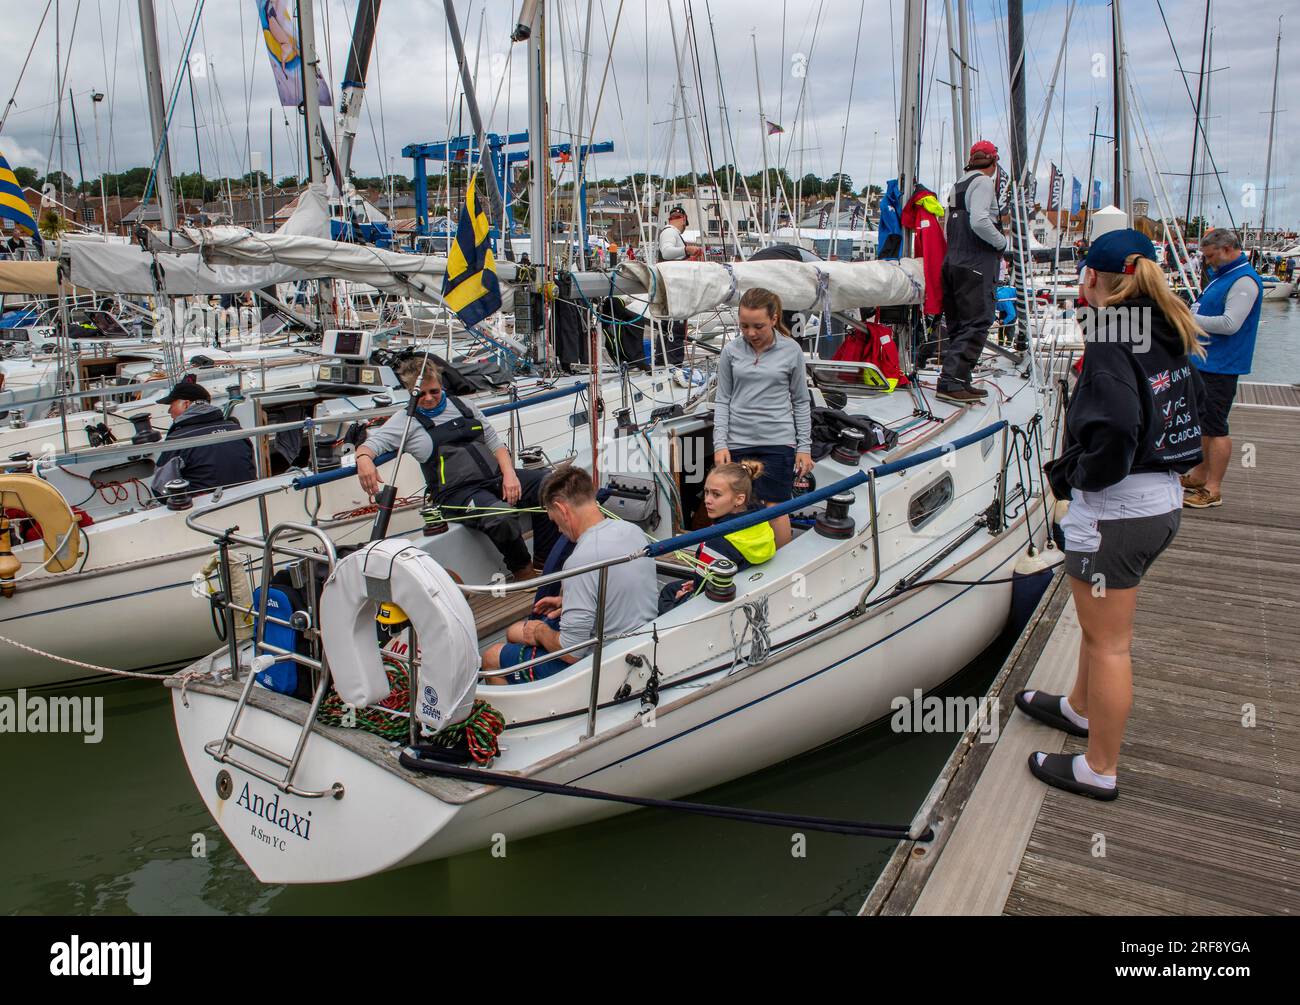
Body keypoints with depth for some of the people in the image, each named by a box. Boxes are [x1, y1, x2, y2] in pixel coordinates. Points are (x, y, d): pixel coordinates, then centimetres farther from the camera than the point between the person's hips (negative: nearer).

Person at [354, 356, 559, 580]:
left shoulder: (464, 406, 19)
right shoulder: (406, 421, 8)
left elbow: (495, 443, 19)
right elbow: (368, 445, -1)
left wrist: (509, 474, 0)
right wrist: (363, 458, -27)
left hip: (496, 477, 6)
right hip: (456, 491, -6)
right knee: (501, 516, -37)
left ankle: (544, 559, -4)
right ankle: (522, 570, -9)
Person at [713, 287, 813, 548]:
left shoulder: (791, 350, 2)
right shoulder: (731, 351, 4)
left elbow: (801, 402, 8)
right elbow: (722, 400, 7)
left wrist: (804, 447, 4)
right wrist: (720, 444, -2)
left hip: (778, 441, -1)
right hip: (738, 442, 2)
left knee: (775, 507, -5)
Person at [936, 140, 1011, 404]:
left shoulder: (959, 184, 19)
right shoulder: (983, 182, -7)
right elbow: (979, 221, -21)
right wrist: (1003, 243, -7)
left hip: (953, 262, 9)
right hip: (976, 265, -9)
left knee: (960, 325, 11)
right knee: (976, 324, -10)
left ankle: (960, 383, 15)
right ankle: (950, 382, -17)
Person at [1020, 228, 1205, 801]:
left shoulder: (1111, 340, -21)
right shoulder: (1166, 335, 5)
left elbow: (1115, 429, -34)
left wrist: (1072, 475, -15)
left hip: (1115, 512, -9)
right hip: (1163, 499, 9)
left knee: (1108, 641, 5)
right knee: (1100, 620, 27)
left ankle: (1099, 771, 21)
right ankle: (1081, 708, 49)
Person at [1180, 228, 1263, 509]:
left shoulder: (1244, 281, -17)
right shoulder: (1221, 275, 15)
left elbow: (1230, 323, -25)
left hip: (1221, 367, -10)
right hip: (1204, 360, 10)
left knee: (1215, 426, -7)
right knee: (1202, 421, 17)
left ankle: (1213, 490, -3)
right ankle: (1199, 475, 29)